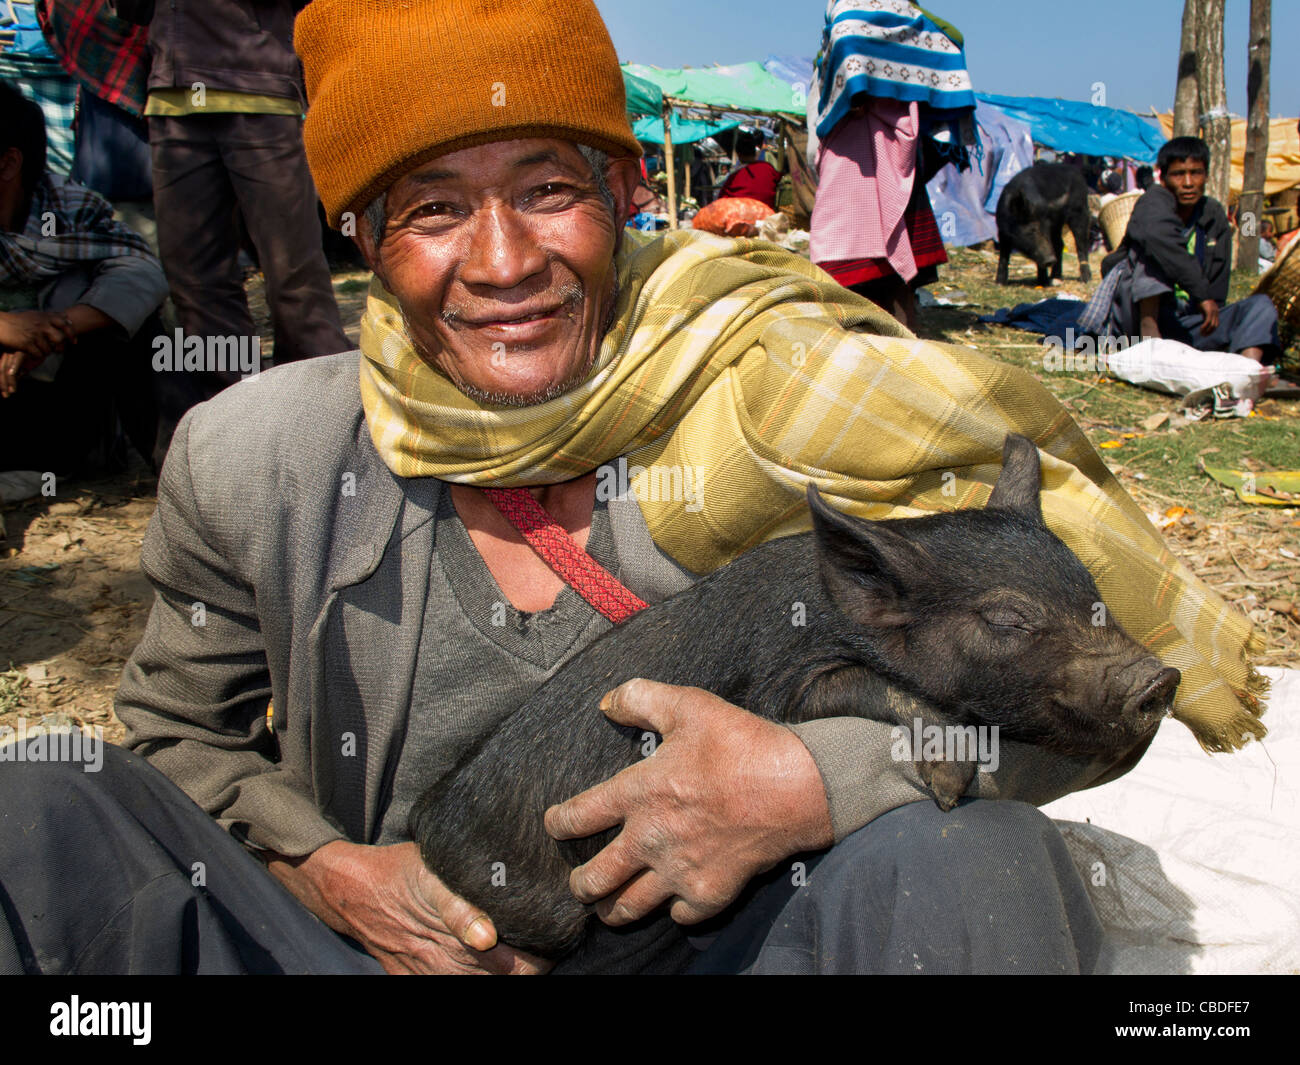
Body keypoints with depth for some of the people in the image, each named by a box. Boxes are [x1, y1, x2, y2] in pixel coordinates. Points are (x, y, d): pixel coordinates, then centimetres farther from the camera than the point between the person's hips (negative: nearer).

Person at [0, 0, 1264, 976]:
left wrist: (814, 781, -30)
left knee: (970, 853, -28)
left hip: (707, 940, -1)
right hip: (384, 948, 2)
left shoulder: (752, 409, -15)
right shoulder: (252, 459, -8)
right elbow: (177, 731, 9)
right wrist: (323, 871, -11)